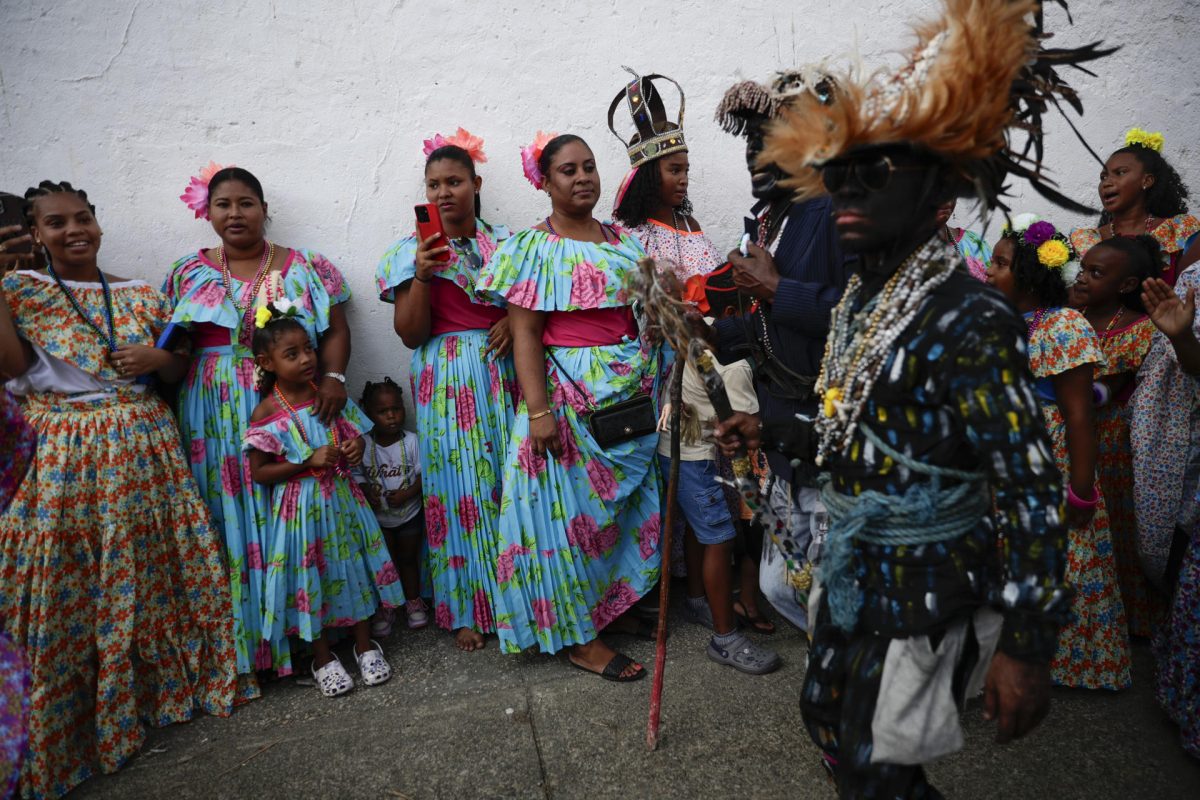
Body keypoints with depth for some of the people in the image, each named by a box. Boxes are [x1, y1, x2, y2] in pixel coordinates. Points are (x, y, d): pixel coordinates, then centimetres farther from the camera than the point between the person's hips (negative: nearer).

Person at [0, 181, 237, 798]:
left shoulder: (140, 294, 10)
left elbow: (179, 369, 14)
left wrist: (157, 358, -7)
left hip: (144, 448, 3)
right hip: (63, 458, -2)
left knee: (152, 570, 6)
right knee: (68, 588, 1)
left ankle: (165, 683, 26)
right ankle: (79, 720, 18)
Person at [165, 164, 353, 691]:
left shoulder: (304, 267, 6)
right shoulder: (188, 272, 12)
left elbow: (335, 330, 2)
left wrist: (333, 376, -13)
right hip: (214, 416, 2)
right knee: (226, 518, 1)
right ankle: (240, 651, 11)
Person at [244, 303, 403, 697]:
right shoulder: (267, 413, -12)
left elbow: (354, 435, 13)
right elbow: (259, 472, -11)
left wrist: (356, 448, -10)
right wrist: (308, 462, -20)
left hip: (341, 498, 3)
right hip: (300, 508, -3)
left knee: (353, 566, 11)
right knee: (310, 576, 8)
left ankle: (365, 644, 30)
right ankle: (323, 657, 27)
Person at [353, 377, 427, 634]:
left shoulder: (412, 441, -13)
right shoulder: (364, 445, -12)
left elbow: (424, 473, -11)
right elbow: (356, 474, -4)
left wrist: (407, 494, -23)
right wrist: (366, 491, -22)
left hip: (409, 514, 0)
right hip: (378, 516, 0)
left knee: (409, 558, 16)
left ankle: (413, 601, 33)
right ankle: (384, 608, 27)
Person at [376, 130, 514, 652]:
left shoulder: (504, 242, 10)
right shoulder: (413, 251, 4)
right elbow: (411, 335, -3)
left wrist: (516, 319, -7)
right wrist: (422, 273, -16)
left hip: (503, 373, 2)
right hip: (447, 380, -1)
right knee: (459, 487, 1)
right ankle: (465, 609, 15)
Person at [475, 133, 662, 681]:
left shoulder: (624, 243, 11)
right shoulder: (533, 249, -6)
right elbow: (525, 334, -12)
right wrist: (537, 410, -19)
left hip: (633, 396, 6)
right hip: (570, 396, -6)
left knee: (627, 504, 14)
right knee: (573, 509, 1)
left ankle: (613, 605, 34)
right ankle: (580, 637, 14)